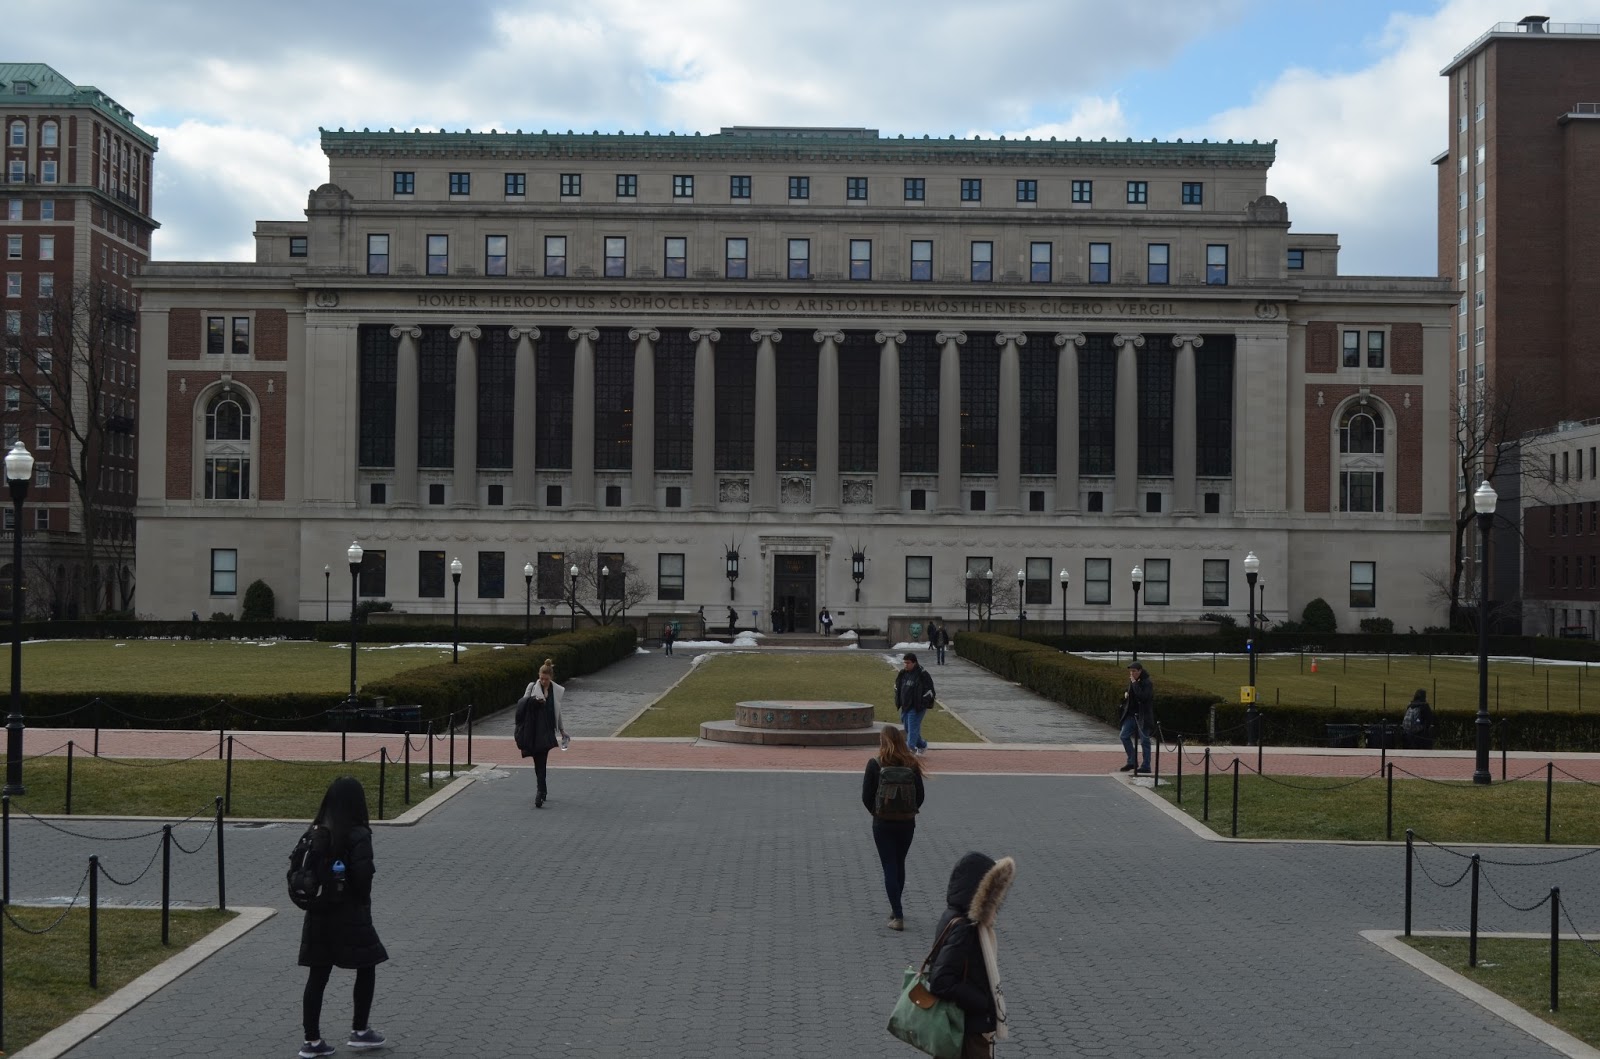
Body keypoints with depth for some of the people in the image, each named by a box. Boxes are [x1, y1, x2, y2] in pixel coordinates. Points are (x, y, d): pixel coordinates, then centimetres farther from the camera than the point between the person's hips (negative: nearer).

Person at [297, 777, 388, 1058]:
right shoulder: (358, 836, -16)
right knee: (366, 969, 14)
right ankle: (359, 1031, 19)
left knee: (317, 976, 9)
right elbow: (363, 876, -18)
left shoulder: (315, 833, 2)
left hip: (319, 915, 6)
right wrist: (362, 902, 0)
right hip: (350, 916, -5)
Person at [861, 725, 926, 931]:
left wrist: (877, 813, 7)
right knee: (899, 865, 20)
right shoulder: (911, 764, -4)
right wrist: (908, 811, 12)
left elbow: (866, 796, -9)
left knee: (889, 868, 1)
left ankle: (898, 916, -6)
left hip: (883, 823, -3)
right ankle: (896, 909, 32)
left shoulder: (875, 764, -11)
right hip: (907, 823, 3)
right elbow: (920, 795, -1)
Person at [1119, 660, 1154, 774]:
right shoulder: (1131, 682, 10)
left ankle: (1146, 766, 7)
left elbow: (1142, 696, -29)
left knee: (1144, 741, -1)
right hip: (1132, 714, 8)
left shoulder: (1147, 683, -14)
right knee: (1124, 736, 5)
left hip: (1143, 717, -8)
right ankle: (1132, 762, 17)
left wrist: (1135, 683, -25)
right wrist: (1126, 696, 5)